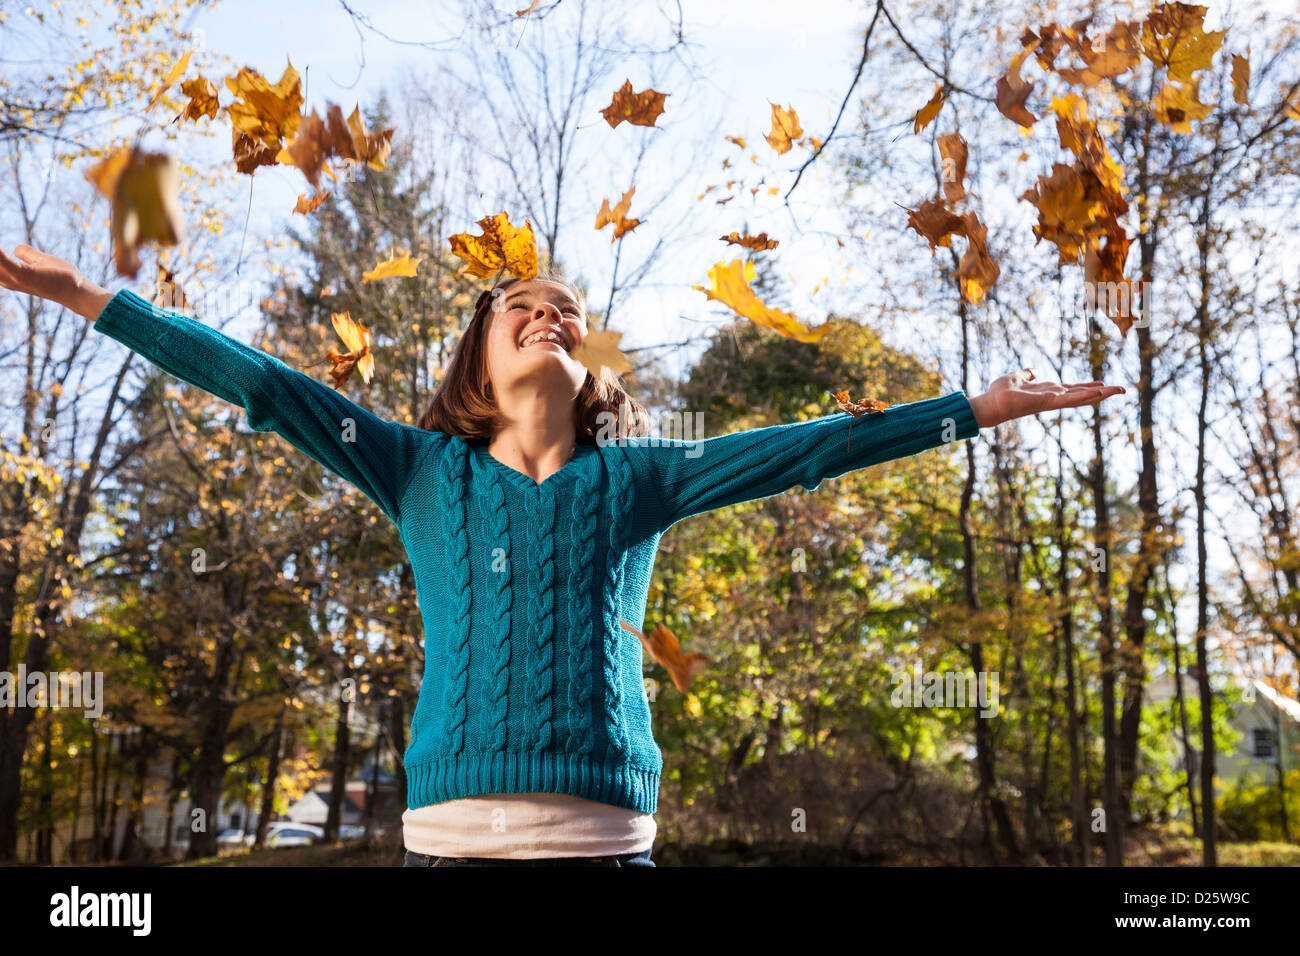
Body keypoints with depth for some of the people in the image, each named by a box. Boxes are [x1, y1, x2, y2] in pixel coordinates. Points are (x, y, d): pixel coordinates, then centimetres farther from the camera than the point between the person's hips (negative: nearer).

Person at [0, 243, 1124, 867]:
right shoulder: (425, 473, 12)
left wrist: (979, 409, 6)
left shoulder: (637, 478, 11)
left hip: (601, 831, 0)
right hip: (450, 827, 0)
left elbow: (804, 448, 7)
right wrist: (92, 297, 8)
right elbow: (267, 386, 9)